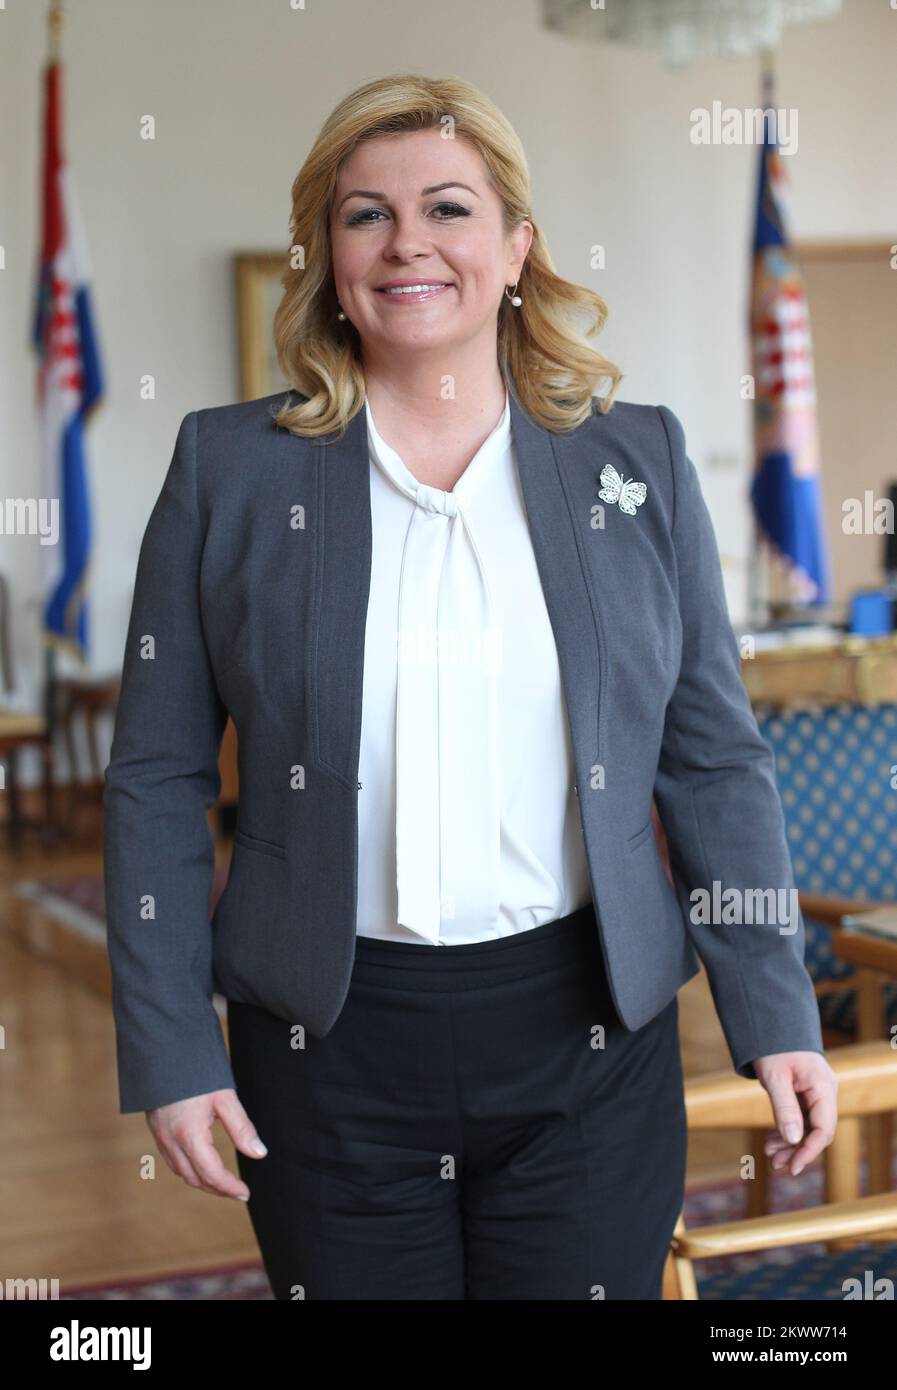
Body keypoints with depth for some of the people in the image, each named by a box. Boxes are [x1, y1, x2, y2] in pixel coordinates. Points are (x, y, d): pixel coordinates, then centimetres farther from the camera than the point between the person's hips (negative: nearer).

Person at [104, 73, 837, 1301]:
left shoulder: (641, 461, 3)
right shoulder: (230, 469, 0)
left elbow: (715, 763, 6)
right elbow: (157, 782, 1)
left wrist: (777, 1017, 2)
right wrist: (171, 1054, -3)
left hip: (590, 1031, 1)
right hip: (328, 1053, -1)